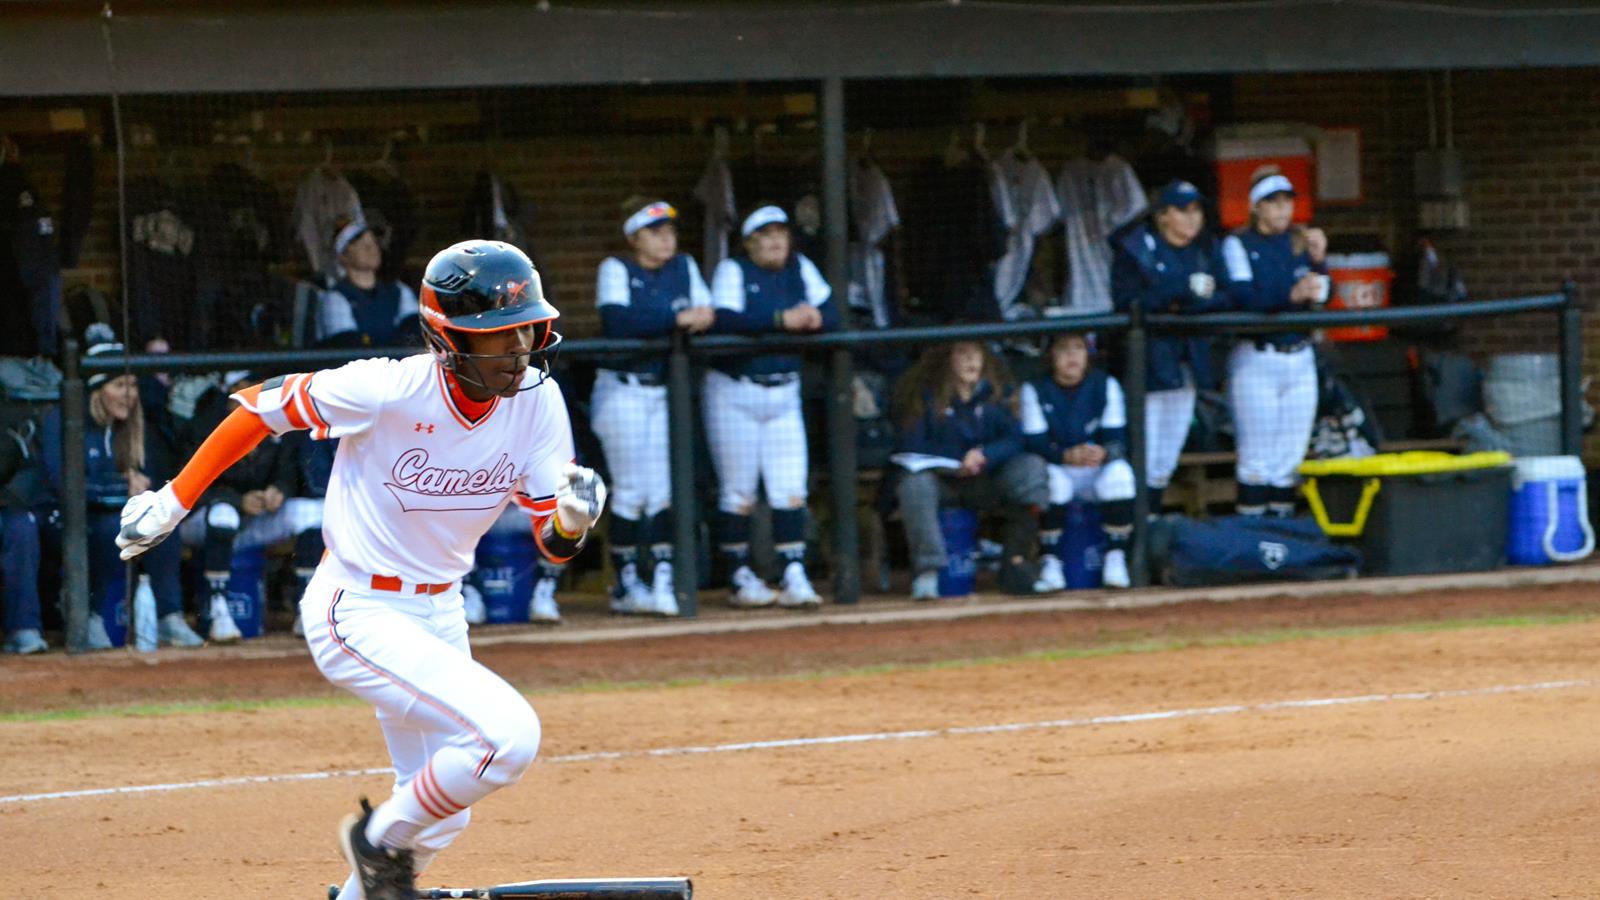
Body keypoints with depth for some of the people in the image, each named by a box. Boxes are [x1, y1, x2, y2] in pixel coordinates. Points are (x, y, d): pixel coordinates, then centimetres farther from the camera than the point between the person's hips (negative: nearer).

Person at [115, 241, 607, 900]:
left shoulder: (536, 401, -10)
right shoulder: (386, 389, -25)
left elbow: (555, 543, -6)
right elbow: (261, 407, -11)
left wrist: (574, 516, -30)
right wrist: (173, 501, -5)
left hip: (437, 613, 7)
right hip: (358, 615, -7)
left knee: (439, 815, 15)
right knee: (508, 735, -22)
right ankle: (381, 841, 1)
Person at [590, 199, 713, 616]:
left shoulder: (684, 268, 11)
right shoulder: (616, 270, -6)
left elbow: (707, 313, 3)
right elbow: (616, 321, -24)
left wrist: (704, 318, -21)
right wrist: (677, 319, -27)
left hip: (667, 390, 5)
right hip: (623, 390, -5)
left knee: (664, 490, 0)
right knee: (631, 490, -3)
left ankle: (663, 580, -1)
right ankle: (626, 584, 6)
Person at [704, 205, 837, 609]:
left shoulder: (800, 268, 7)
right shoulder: (733, 271, -8)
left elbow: (831, 314, 4)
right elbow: (724, 320, -26)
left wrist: (813, 319, -19)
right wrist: (781, 320, -31)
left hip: (784, 393, 4)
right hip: (735, 394, -4)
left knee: (791, 491, -3)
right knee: (739, 492, 2)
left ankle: (794, 577, -4)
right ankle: (741, 578, 10)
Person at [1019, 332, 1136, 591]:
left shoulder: (1106, 385, 1)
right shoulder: (1035, 390, -4)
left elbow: (1117, 438, -6)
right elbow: (1033, 443, -13)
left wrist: (1103, 452, -32)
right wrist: (1067, 456, -33)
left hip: (1098, 469, 1)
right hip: (1058, 468, -1)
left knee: (1119, 471, -31)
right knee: (1050, 477, -35)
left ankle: (1115, 558, -19)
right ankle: (1048, 561, -22)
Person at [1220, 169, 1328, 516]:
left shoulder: (1300, 243, 12)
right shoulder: (1238, 245, -2)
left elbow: (1321, 296, 5)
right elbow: (1242, 297, -19)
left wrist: (1318, 261, -11)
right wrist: (1291, 296, -32)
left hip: (1299, 360, 5)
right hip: (1256, 358, -5)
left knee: (1290, 458, 6)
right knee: (1258, 459, -5)